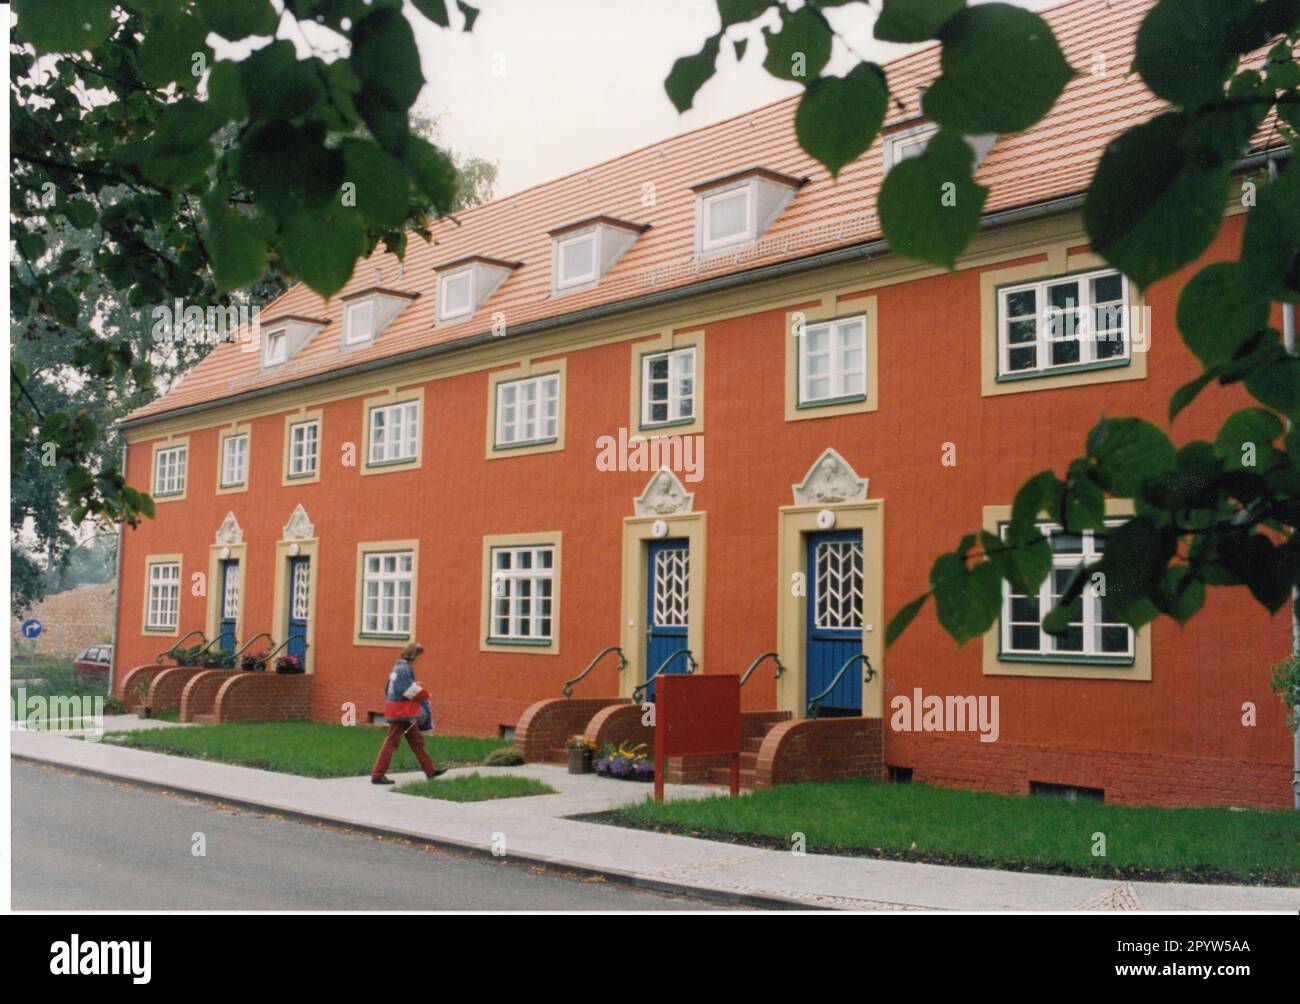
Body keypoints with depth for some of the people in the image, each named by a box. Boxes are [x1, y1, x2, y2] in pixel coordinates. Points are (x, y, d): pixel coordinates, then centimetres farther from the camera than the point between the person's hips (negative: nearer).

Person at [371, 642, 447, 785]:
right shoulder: (404, 669, -18)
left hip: (404, 713, 10)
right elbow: (412, 690, -18)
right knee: (391, 743, -5)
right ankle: (377, 775, 1)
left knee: (417, 741, 13)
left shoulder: (400, 667, 13)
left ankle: (430, 770, 19)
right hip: (400, 712, -10)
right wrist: (425, 696, -2)